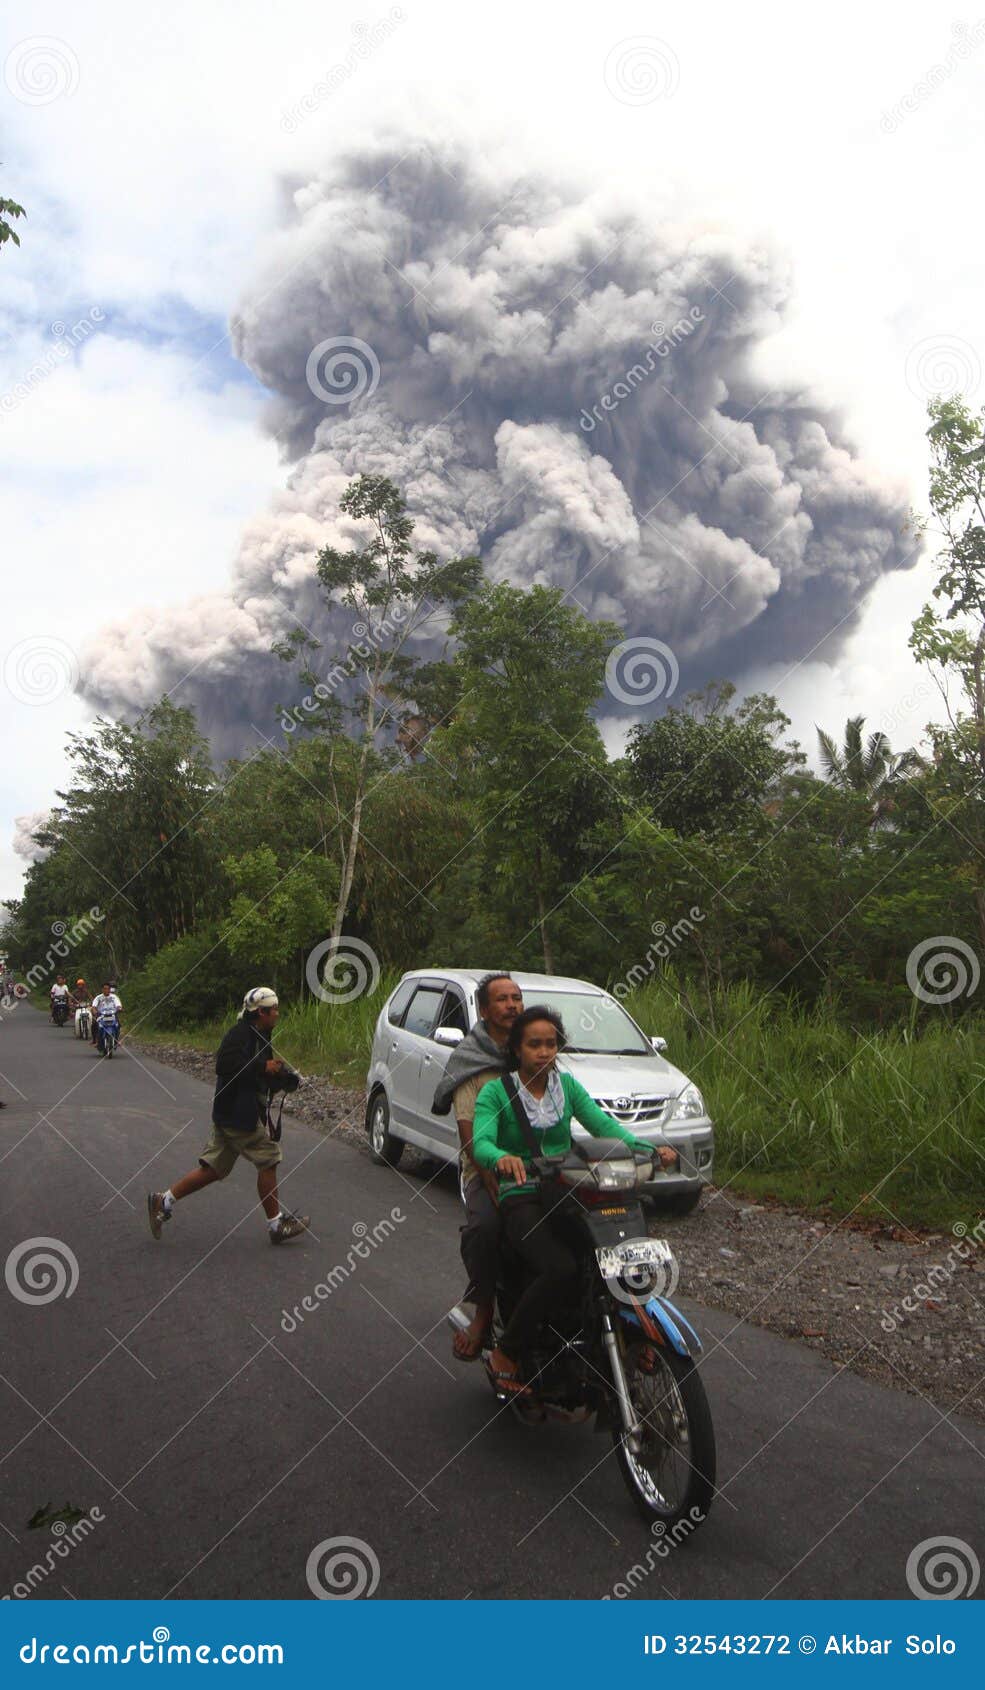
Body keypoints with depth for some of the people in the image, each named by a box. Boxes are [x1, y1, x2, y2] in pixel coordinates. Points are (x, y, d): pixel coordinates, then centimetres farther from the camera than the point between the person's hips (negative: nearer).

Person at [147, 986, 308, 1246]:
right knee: (267, 1161, -3)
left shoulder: (258, 1038, 17)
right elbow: (225, 1065, -29)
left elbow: (265, 1080, 21)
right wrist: (263, 1067, -23)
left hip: (241, 1114, 10)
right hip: (238, 1115, -10)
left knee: (213, 1169, 12)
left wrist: (287, 1080, 3)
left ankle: (163, 1201, 17)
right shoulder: (241, 1034, -15)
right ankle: (276, 1224, 7)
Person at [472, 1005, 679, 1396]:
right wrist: (501, 1158, -41)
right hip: (522, 1201, -5)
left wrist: (649, 1148, -16)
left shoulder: (567, 1085, 11)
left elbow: (604, 1125, 1)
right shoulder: (496, 1091, -2)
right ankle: (505, 1357, -12)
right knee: (561, 1269, -31)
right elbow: (480, 1142, -18)